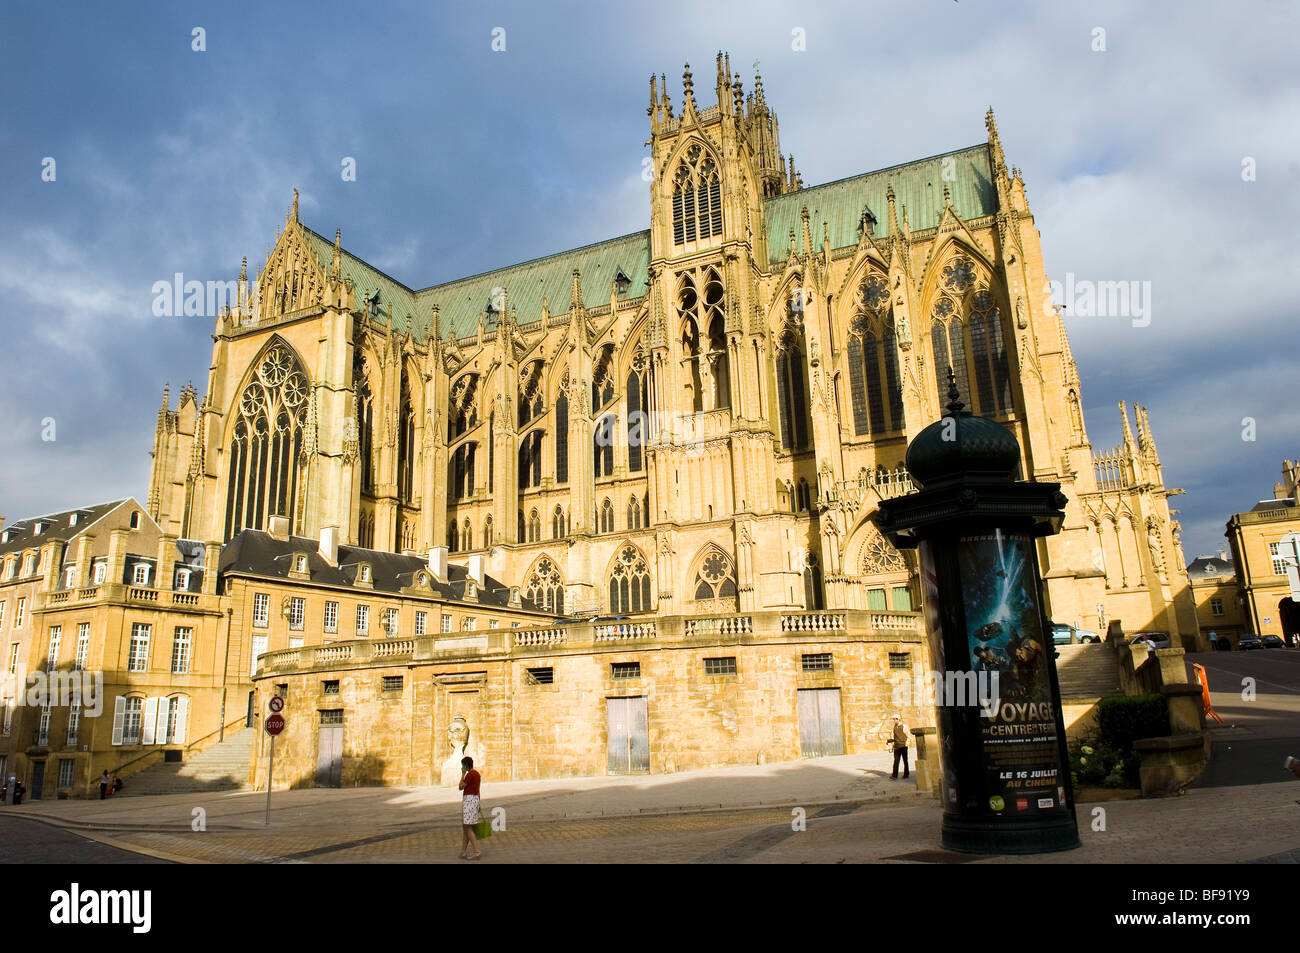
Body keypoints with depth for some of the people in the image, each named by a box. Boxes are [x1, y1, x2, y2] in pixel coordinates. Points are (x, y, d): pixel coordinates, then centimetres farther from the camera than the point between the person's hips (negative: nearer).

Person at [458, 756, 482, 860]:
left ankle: (477, 853, -12)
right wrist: (478, 806, 23)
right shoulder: (477, 774, 14)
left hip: (468, 800, -10)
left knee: (468, 829, -7)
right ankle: (462, 852, 19)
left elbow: (461, 787, -12)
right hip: (475, 800, 10)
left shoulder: (469, 774, -15)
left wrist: (463, 774, -6)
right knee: (465, 827, 15)